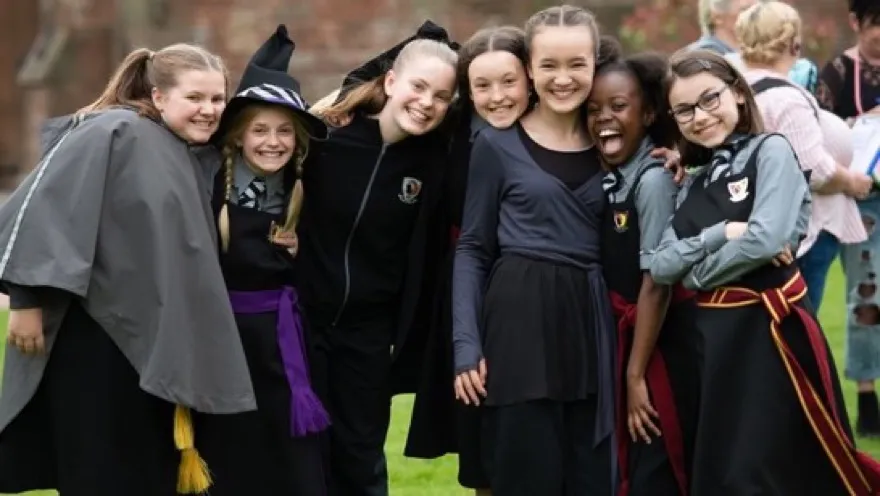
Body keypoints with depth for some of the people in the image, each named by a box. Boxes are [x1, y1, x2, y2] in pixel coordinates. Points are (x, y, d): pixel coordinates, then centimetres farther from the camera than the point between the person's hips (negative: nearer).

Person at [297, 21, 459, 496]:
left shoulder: (435, 160, -5)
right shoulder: (327, 134, -11)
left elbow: (426, 258, 1)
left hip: (371, 328, 1)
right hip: (303, 315, -1)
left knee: (360, 457, 10)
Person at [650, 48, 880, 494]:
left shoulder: (770, 151, -6)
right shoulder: (694, 182, 14)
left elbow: (764, 240, -20)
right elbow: (660, 266, 4)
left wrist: (694, 272, -5)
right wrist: (718, 234, -12)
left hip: (768, 327, -7)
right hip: (710, 334, 7)